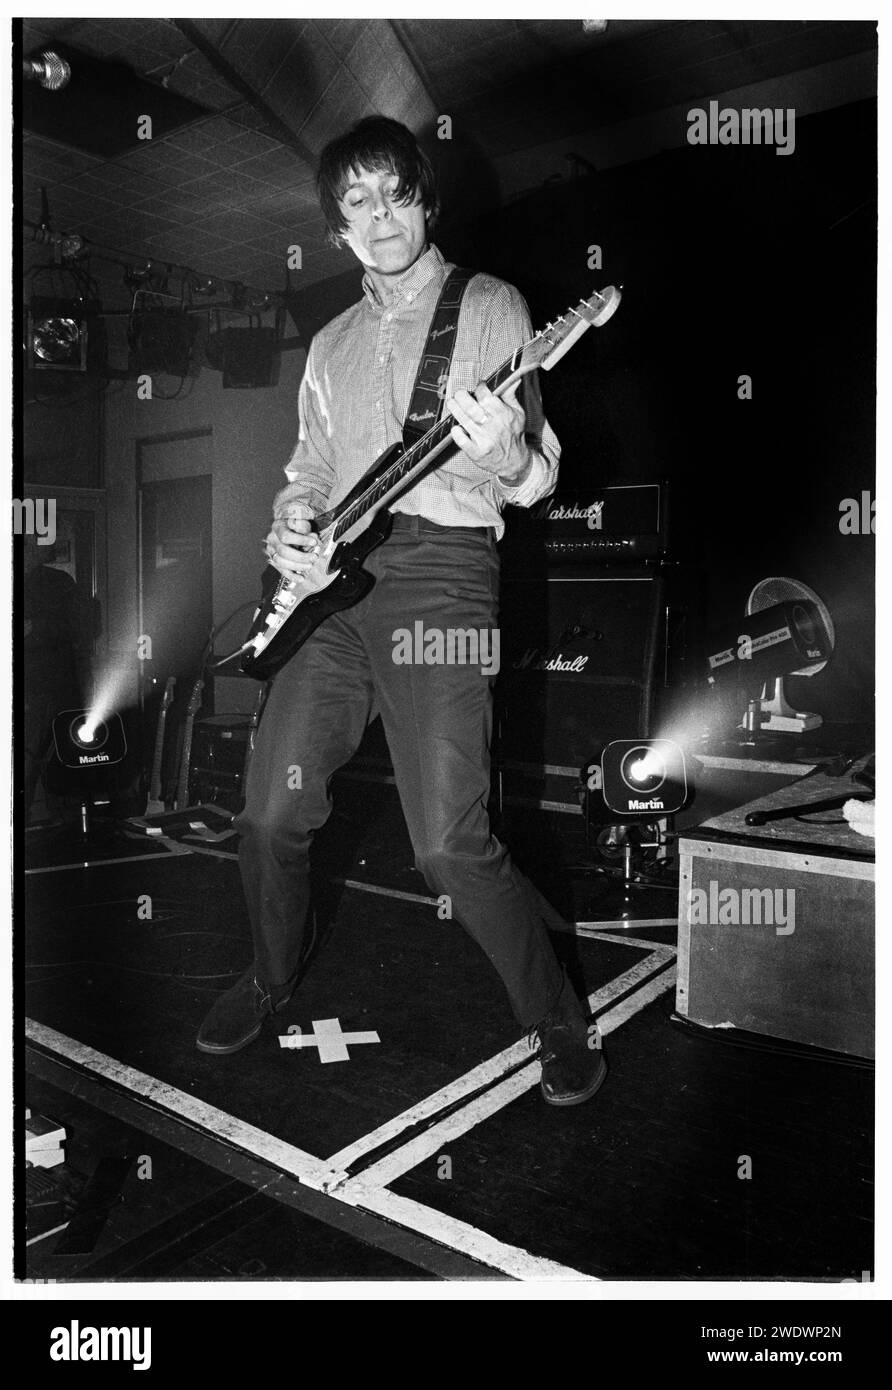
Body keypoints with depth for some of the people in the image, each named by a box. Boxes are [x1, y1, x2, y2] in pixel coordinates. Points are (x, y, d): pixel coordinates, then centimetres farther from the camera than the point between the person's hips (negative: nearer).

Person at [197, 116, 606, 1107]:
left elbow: (538, 478, 1)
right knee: (270, 816, 2)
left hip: (441, 568, -5)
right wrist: (288, 525, 3)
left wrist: (506, 455, -24)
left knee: (450, 846, -14)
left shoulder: (490, 307, 7)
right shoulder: (332, 344, 23)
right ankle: (272, 978, 30)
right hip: (334, 578, 5)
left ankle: (560, 1022, 9)